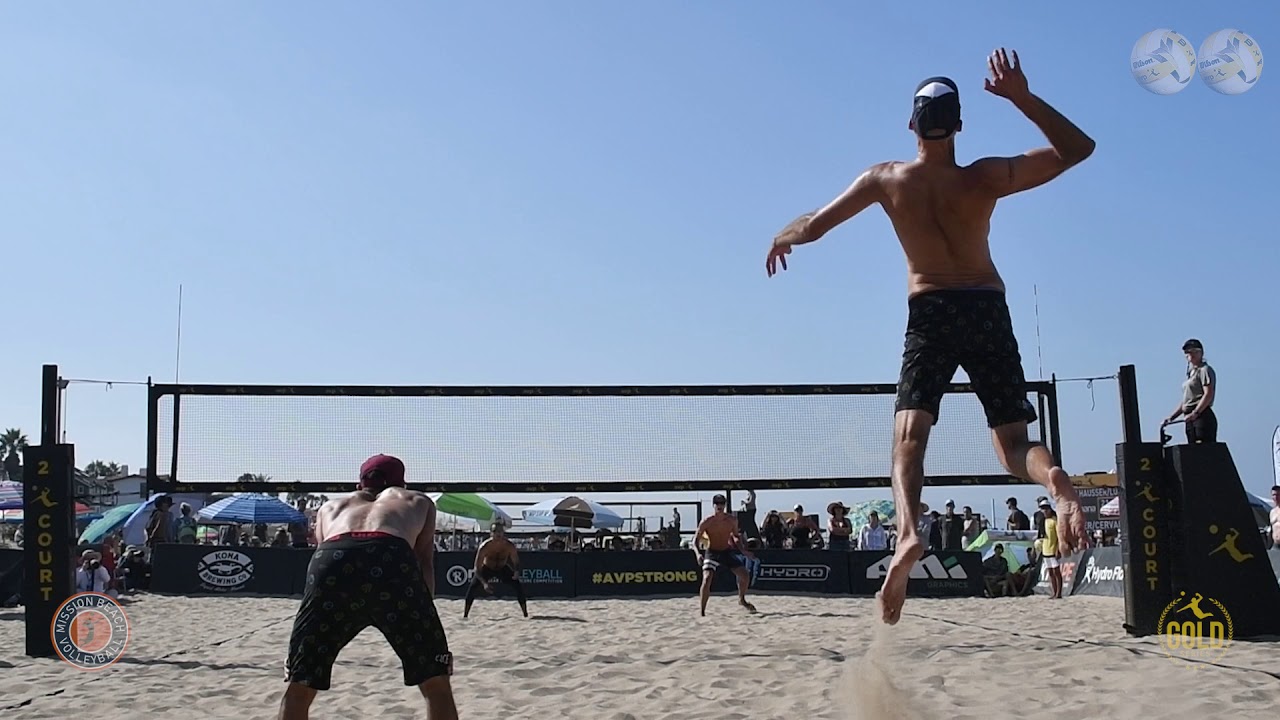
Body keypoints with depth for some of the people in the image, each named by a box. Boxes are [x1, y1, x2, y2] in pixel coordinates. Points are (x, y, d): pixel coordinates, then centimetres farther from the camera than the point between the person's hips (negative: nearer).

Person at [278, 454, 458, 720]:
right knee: (437, 685, 15)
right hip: (394, 563, -2)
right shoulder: (419, 501, 38)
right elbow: (425, 563, 28)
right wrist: (422, 623, 25)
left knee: (298, 688, 20)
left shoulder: (332, 506, 42)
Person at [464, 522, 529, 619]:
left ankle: (526, 614, -4)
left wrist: (516, 573, -33)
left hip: (503, 569, 1)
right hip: (486, 569, -1)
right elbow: (477, 568, -28)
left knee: (519, 587, -15)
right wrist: (484, 583, -41)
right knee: (473, 588, -21)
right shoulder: (484, 547, -32)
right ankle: (465, 615, -10)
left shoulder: (509, 546, -26)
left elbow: (516, 563, -11)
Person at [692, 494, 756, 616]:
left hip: (727, 552, 4)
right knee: (707, 579, -23)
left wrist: (743, 550, 3)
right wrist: (698, 553, -29)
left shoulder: (732, 520, -4)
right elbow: (695, 540, -12)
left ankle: (741, 599, 30)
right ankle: (702, 612, -14)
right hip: (712, 553, -4)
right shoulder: (706, 522, -15)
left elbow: (736, 536, 13)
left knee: (744, 575, 1)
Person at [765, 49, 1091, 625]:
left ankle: (908, 531, -34)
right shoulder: (986, 177, -3)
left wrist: (782, 239, 29)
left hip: (930, 314, -1)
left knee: (909, 435, -6)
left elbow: (813, 226, 8)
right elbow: (1077, 148, 5)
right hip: (989, 310, 1)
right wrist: (1022, 98, 0)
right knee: (1014, 446, 6)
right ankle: (1056, 480, -29)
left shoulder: (886, 180, 0)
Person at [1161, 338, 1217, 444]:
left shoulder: (1205, 370, -2)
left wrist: (1195, 413, -24)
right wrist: (1171, 417, 14)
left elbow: (1208, 394, -15)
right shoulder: (1191, 373, 23)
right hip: (1191, 420, 8)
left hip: (1202, 416, -8)